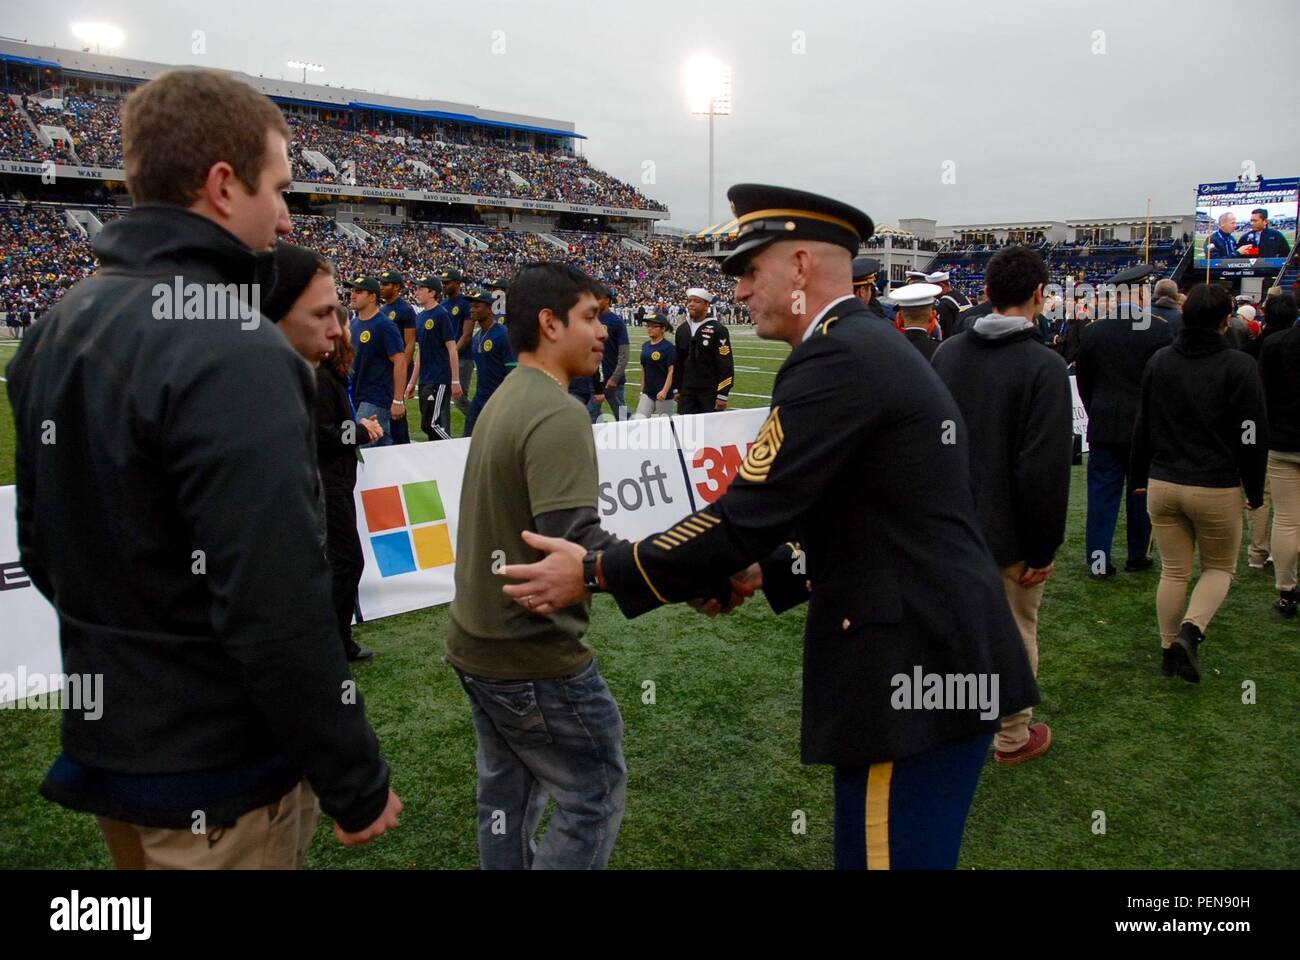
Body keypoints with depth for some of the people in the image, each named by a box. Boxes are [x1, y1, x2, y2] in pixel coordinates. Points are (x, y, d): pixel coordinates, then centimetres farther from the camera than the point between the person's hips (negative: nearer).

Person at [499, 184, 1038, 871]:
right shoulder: (875, 346, 14)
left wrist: (596, 571, -11)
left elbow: (748, 513, -20)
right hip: (943, 655, 10)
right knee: (873, 847, 22)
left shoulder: (835, 358, -17)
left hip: (915, 672, -10)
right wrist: (765, 570, 12)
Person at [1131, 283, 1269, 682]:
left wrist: (1140, 477, 20)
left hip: (1162, 485, 4)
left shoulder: (1159, 361, 2)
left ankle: (1169, 650, 19)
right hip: (1217, 488, -3)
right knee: (1220, 567, 15)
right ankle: (1191, 630, -7)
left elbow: (1142, 426, 10)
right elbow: (1252, 436, -8)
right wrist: (1255, 490, 4)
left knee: (1173, 571, 13)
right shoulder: (1239, 366, -11)